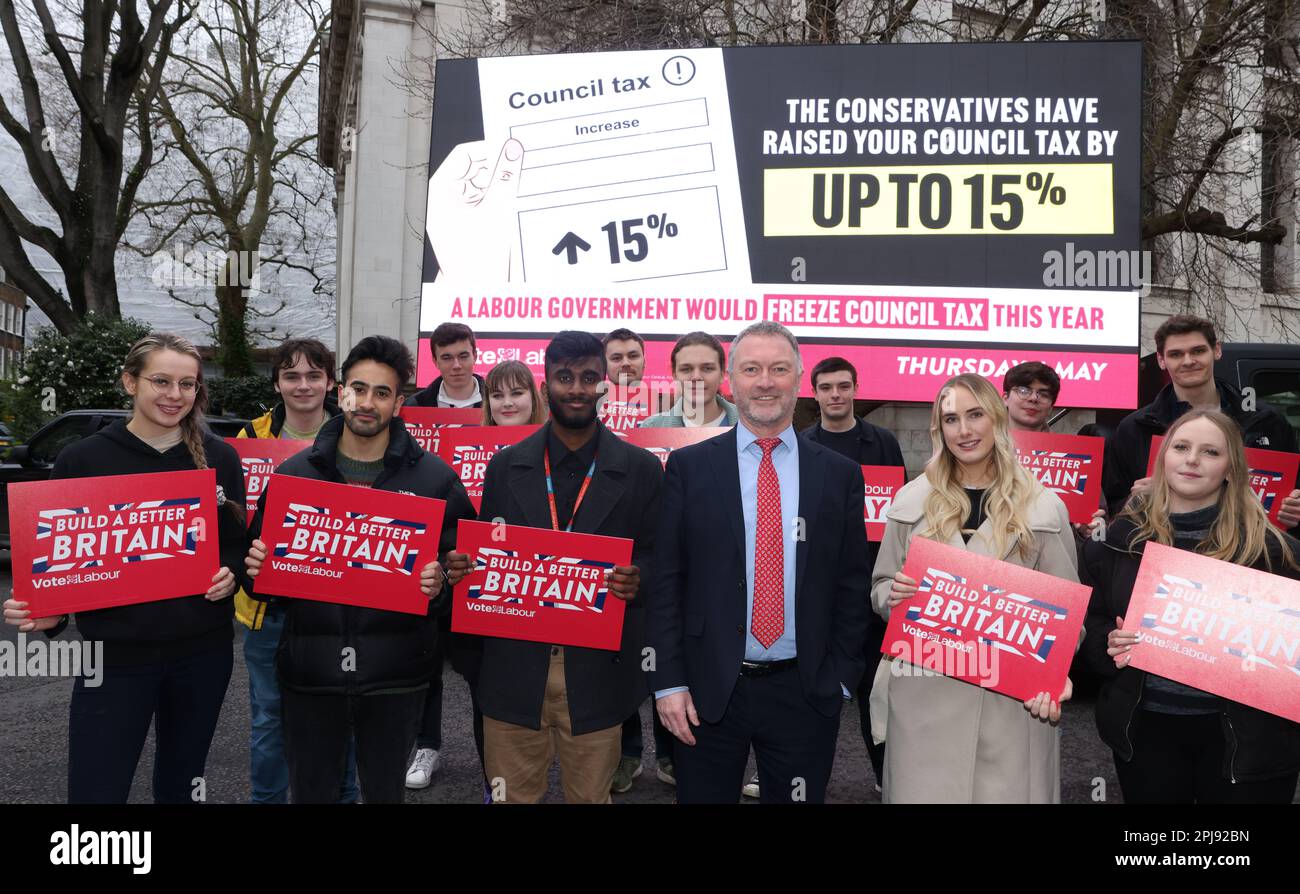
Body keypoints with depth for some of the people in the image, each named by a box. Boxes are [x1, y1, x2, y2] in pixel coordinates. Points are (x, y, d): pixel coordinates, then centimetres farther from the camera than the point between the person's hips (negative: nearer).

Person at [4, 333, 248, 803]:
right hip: (115, 654, -2)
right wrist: (46, 611, -15)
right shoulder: (83, 459, -4)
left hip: (203, 650, 2)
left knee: (180, 785, 18)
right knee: (96, 791, 0)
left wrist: (230, 575, -11)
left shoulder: (220, 458, 1)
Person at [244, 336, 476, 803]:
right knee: (309, 791, 16)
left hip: (394, 673, -1)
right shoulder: (295, 472, 3)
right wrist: (256, 570, -12)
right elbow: (261, 556, 9)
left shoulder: (434, 477, -2)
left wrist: (440, 582, -19)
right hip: (309, 667, 2)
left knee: (385, 791, 16)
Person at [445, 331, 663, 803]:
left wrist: (636, 580, -19)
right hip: (515, 664, 2)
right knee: (511, 794, 13)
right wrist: (462, 566, -12)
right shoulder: (507, 465, 6)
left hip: (596, 666, -1)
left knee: (590, 794, 12)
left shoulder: (641, 469, 0)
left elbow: (657, 558, 2)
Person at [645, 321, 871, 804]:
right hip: (707, 692, -1)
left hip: (806, 693, 1)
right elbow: (665, 581, -2)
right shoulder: (688, 466, -1)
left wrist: (841, 679, 1)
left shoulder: (840, 474, 3)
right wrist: (669, 682, -6)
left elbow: (853, 587, 5)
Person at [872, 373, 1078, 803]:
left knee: (1006, 790, 1)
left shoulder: (1043, 507, 3)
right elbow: (880, 587, 12)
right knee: (924, 792, 3)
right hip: (925, 691, 1)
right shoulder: (913, 500, 7)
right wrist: (893, 595, -11)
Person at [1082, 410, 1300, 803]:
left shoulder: (1267, 545, -6)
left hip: (1243, 733, -2)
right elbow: (1089, 620, 9)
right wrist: (1108, 644, -11)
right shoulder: (1122, 536, 1)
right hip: (1145, 727, 2)